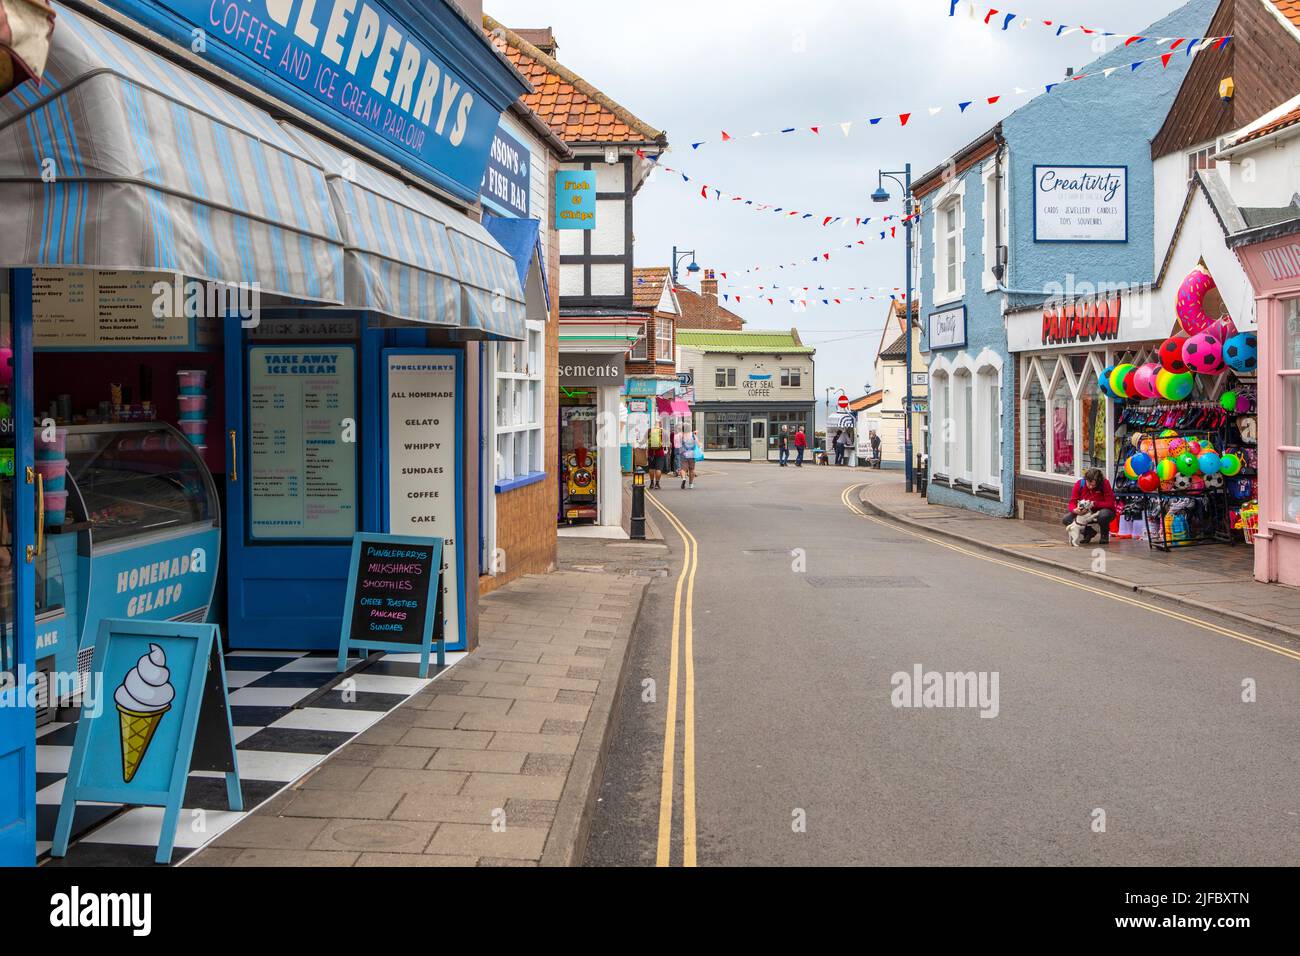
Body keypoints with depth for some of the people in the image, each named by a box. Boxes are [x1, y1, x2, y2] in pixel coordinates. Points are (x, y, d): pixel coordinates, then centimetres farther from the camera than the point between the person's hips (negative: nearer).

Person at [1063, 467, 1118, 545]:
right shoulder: (1079, 483, -13)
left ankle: (1105, 535, -5)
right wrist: (1075, 510, -35)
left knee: (1103, 515, -40)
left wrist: (1094, 504, -34)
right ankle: (1090, 532, 6)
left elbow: (1110, 504, -23)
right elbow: (1072, 502, -12)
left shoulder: (1105, 484, -21)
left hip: (1104, 510, -3)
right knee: (1066, 519, -19)